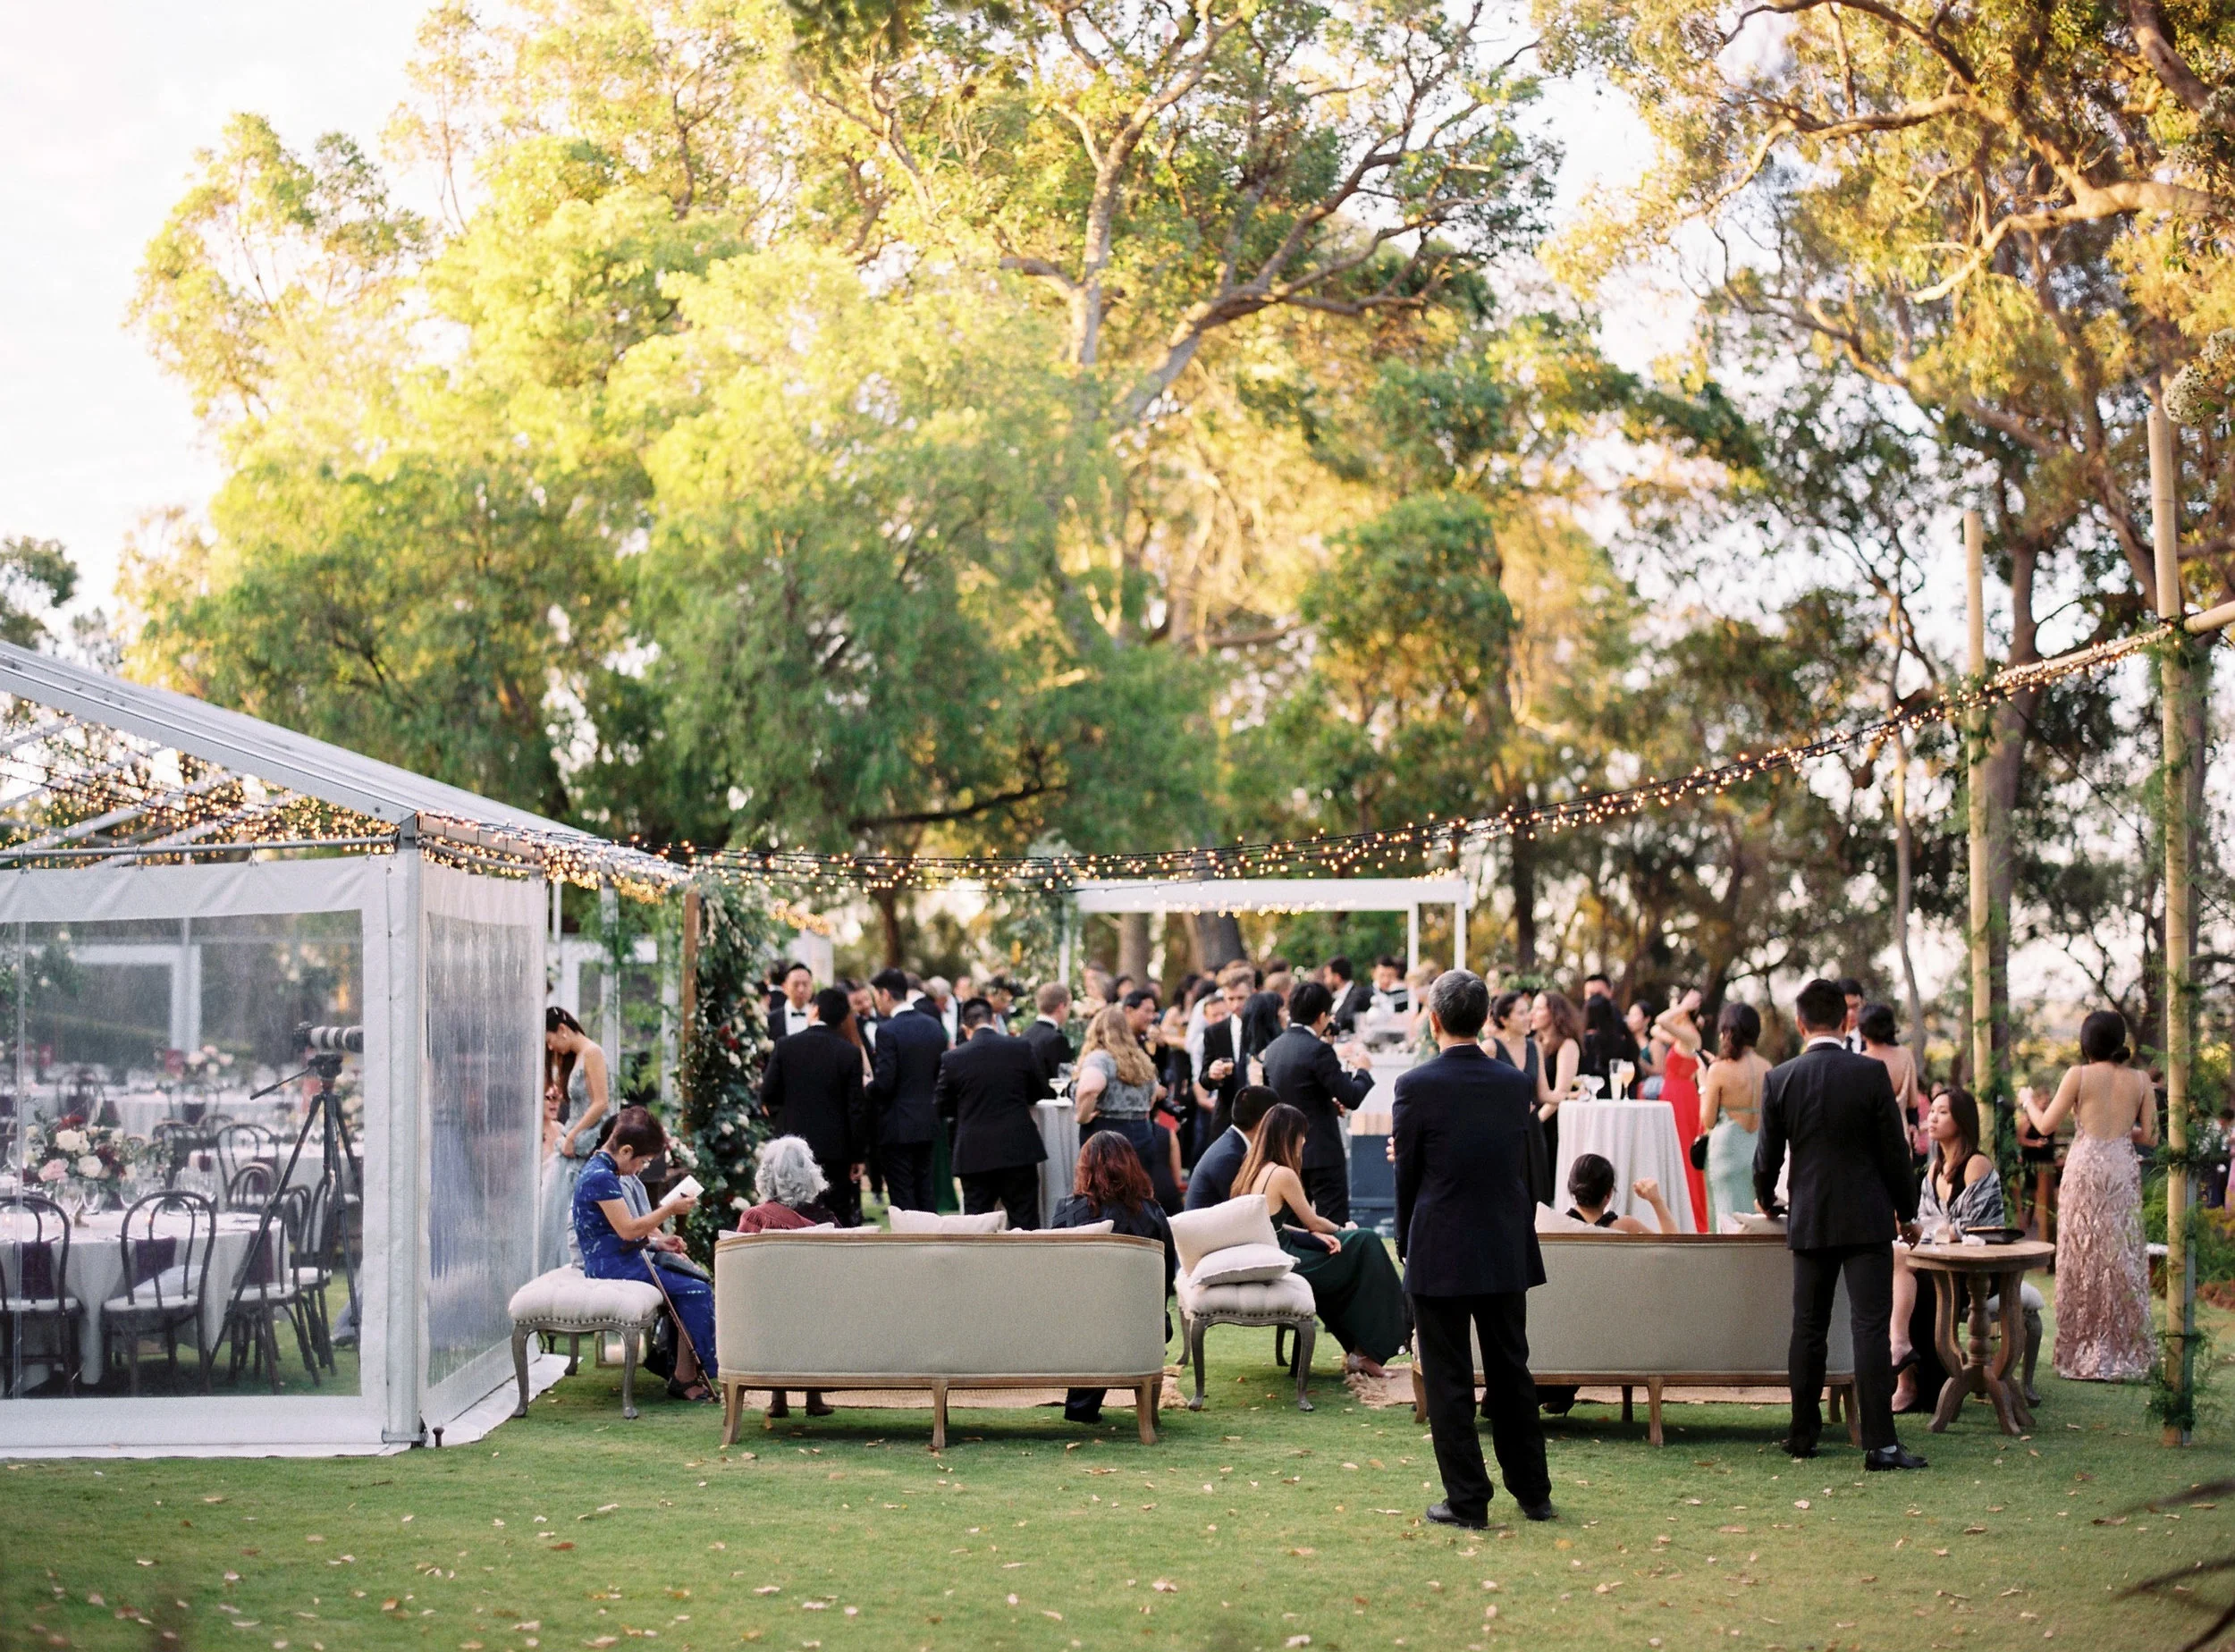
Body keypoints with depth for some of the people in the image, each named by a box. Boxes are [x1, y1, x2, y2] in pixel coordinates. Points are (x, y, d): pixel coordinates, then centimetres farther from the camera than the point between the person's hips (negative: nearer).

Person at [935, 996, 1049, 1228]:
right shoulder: (1021, 1048, -3)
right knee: (1025, 1221, 6)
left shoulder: (952, 1059, -4)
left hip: (974, 1154, 0)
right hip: (1018, 1148, 0)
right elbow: (1040, 1092, 10)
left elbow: (943, 1109, 5)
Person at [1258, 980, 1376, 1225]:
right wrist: (1363, 1071, 2)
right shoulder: (1318, 1050, -17)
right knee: (1335, 1224, -4)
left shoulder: (1272, 1049, 7)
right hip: (1322, 1152, -8)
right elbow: (1351, 1097, -17)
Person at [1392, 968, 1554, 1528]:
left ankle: (1467, 1499, 6)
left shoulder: (1415, 1086, -12)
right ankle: (1533, 1491, 23)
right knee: (1511, 1373, 16)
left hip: (1439, 1256, -4)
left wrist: (1408, 1244, 9)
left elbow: (1407, 1174, -5)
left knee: (1449, 1381, 4)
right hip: (1507, 1251, 4)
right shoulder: (1516, 1083, 0)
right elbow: (1526, 1170, 6)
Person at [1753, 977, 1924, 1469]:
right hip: (1867, 1218, -2)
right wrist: (1907, 1211, 9)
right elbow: (1894, 1149, -3)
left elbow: (1769, 1153, 5)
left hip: (1809, 1221, 2)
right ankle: (1879, 1443, -9)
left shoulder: (1779, 1079, -2)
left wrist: (1766, 1199, 25)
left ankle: (1803, 1433, 18)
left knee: (1808, 1330, 12)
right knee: (1871, 1327, -5)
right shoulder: (1871, 1073, -8)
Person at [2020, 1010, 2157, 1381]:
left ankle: (2084, 1357, 6)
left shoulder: (2079, 1076, -5)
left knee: (2083, 1259, 4)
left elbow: (2045, 1126, -1)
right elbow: (2150, 1137, 4)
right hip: (2124, 1172, 3)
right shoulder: (2140, 1081, 3)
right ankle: (2123, 1355, 11)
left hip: (2085, 1170, -2)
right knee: (2121, 1261, 8)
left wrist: (2028, 1100, 18)